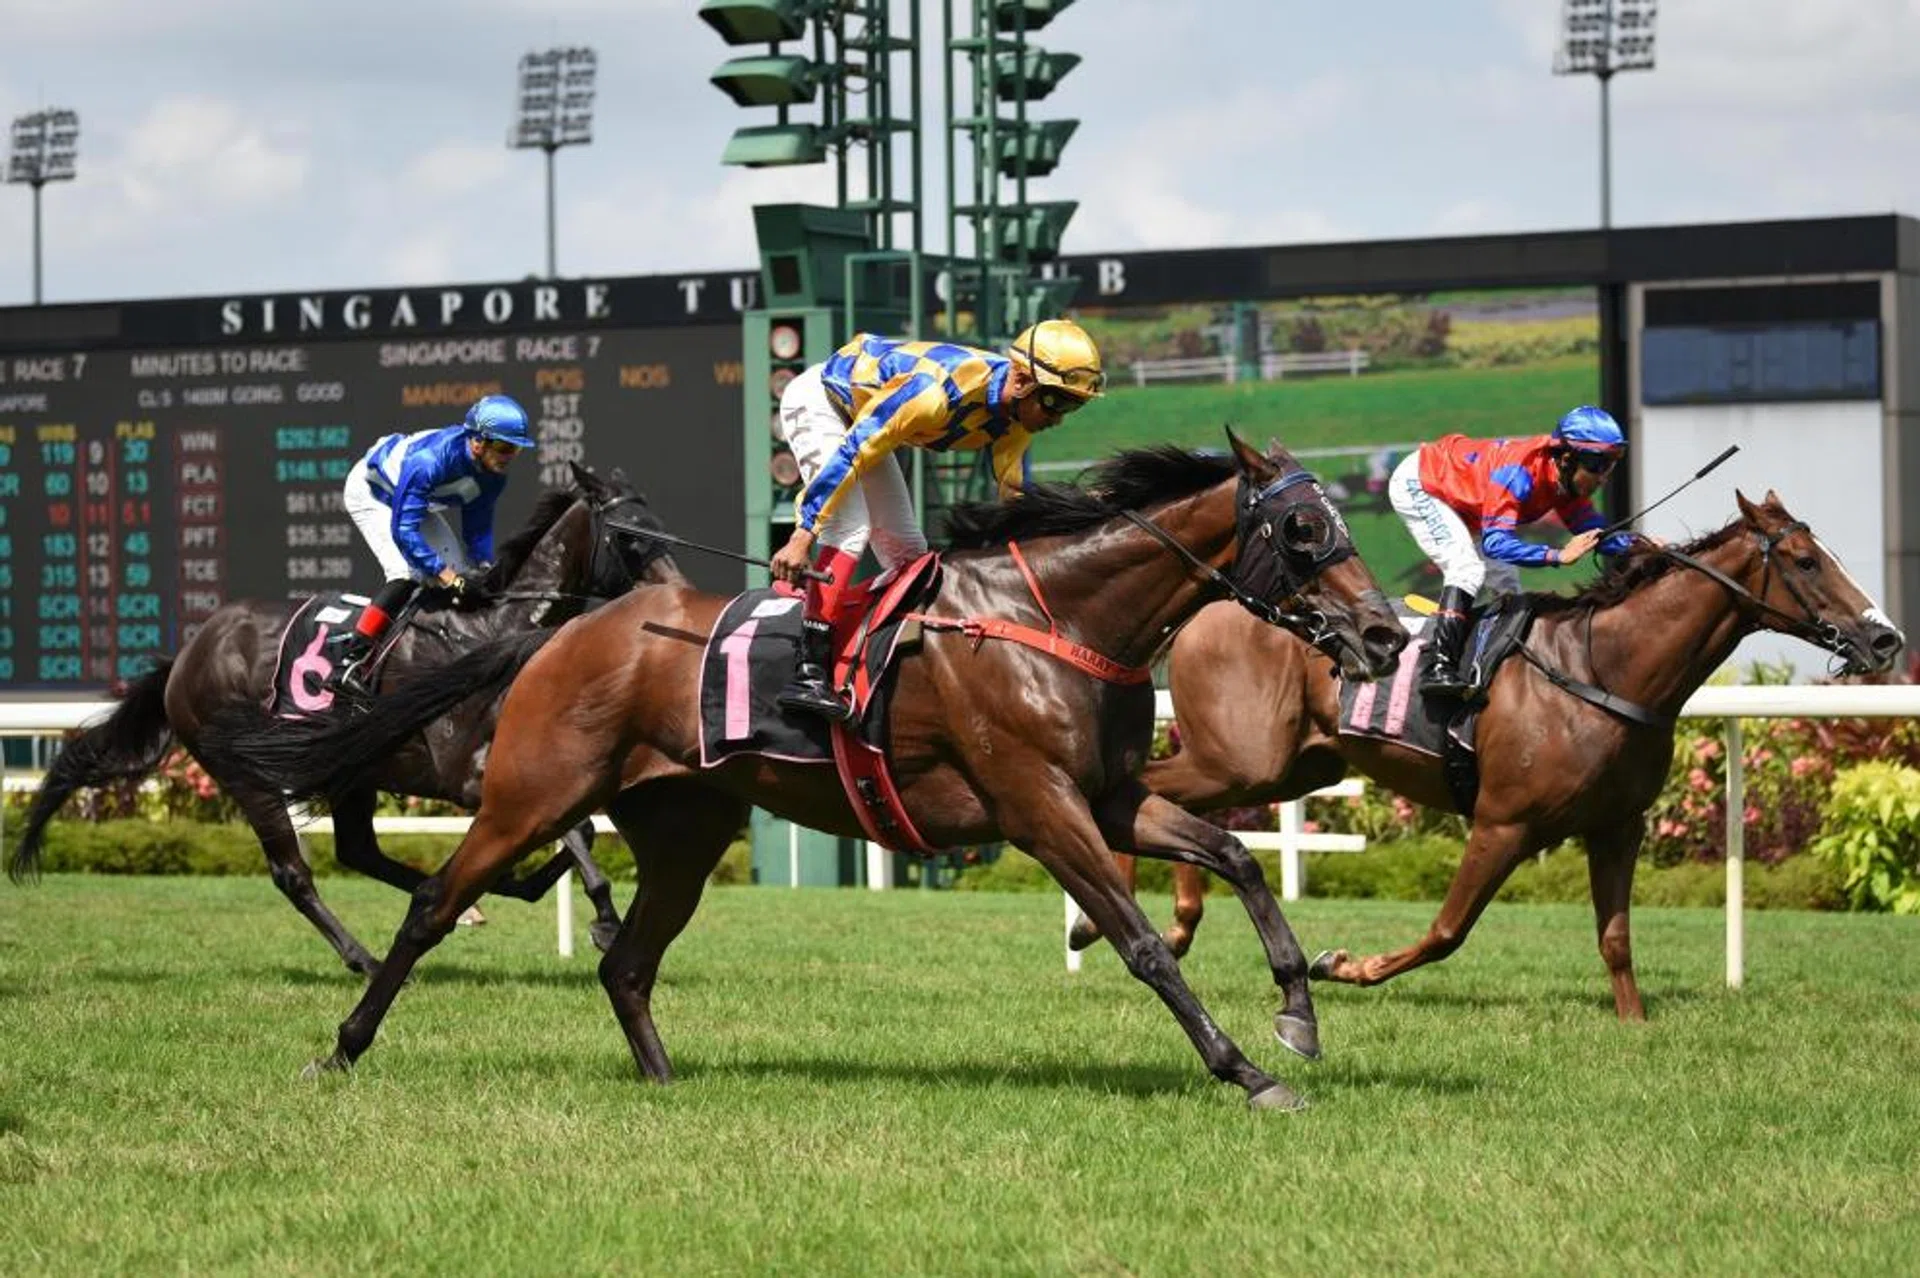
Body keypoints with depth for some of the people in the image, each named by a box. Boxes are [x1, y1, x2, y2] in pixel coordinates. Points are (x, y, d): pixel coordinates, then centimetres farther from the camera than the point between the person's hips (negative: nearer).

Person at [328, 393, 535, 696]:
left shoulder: (493, 476, -19)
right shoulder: (429, 461, -43)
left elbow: (478, 526, -5)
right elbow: (403, 530, -43)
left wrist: (484, 568, -23)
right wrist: (446, 576, -48)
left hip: (415, 501, 8)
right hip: (370, 491, -8)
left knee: (461, 575, 1)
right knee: (407, 574, -26)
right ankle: (347, 664, -28)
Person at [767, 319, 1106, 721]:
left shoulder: (1018, 418, -14)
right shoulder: (939, 390, -40)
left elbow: (1015, 498, 0)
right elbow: (851, 454, -38)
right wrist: (802, 537, -38)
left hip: (860, 411, 9)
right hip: (816, 399, -9)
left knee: (908, 553, 7)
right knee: (850, 529, -26)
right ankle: (808, 673, -32)